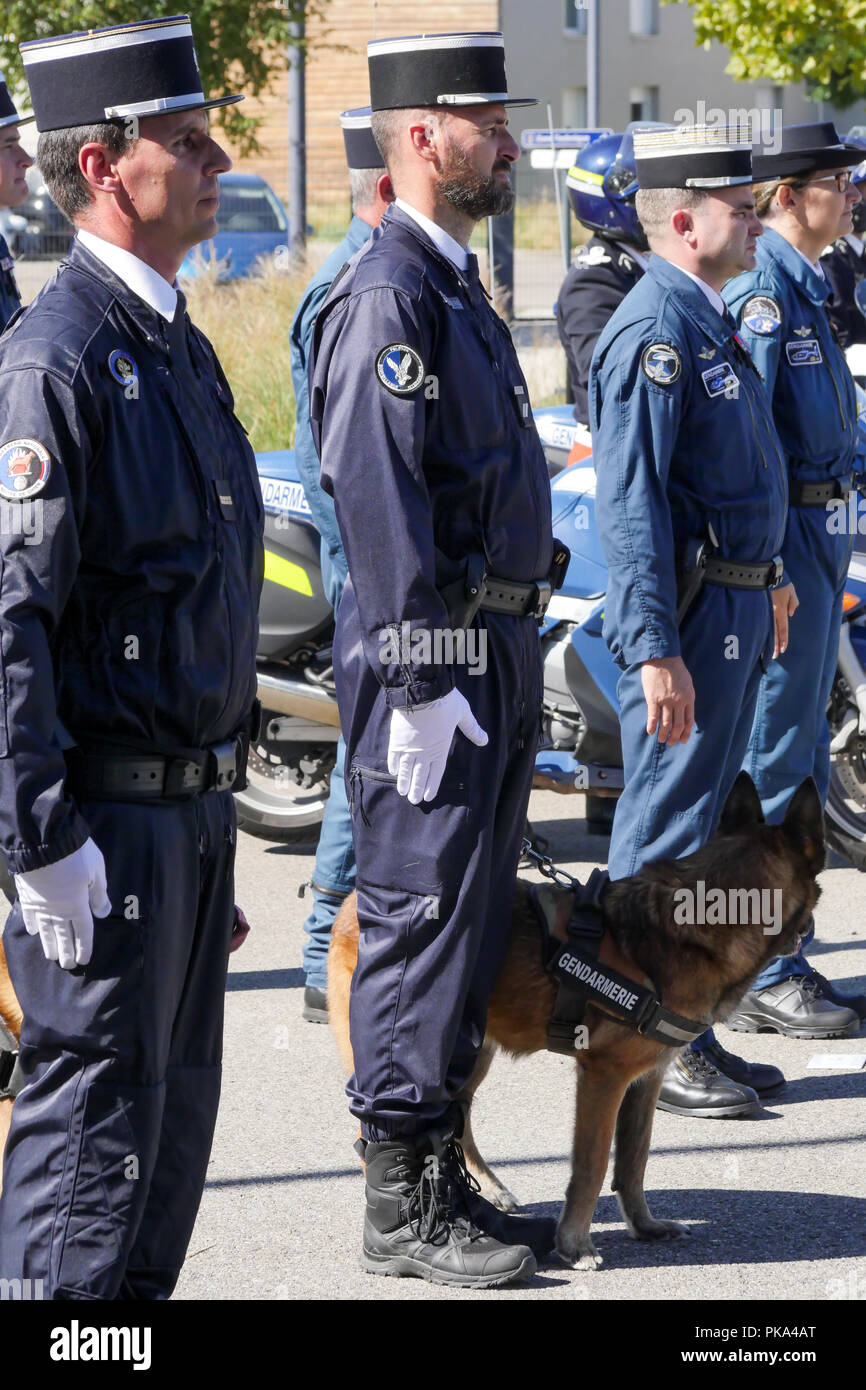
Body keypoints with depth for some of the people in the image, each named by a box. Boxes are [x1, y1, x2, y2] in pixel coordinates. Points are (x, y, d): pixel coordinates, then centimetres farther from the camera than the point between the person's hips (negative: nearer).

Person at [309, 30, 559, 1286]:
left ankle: (443, 1179, 22)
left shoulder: (452, 282, 17)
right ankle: (404, 1210, 1)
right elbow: (379, 500, -21)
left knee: (470, 921, 14)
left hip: (491, 648, 10)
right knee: (421, 920, -5)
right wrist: (423, 686, -23)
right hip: (434, 656, -10)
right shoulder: (387, 294, -16)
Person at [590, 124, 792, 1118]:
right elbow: (631, 502, -23)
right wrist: (656, 650, -27)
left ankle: (685, 1032, 20)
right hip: (689, 615, -10)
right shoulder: (654, 329, -17)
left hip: (733, 609, 10)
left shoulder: (706, 319, 15)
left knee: (697, 826, 14)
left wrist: (765, 581, 25)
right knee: (666, 834, -5)